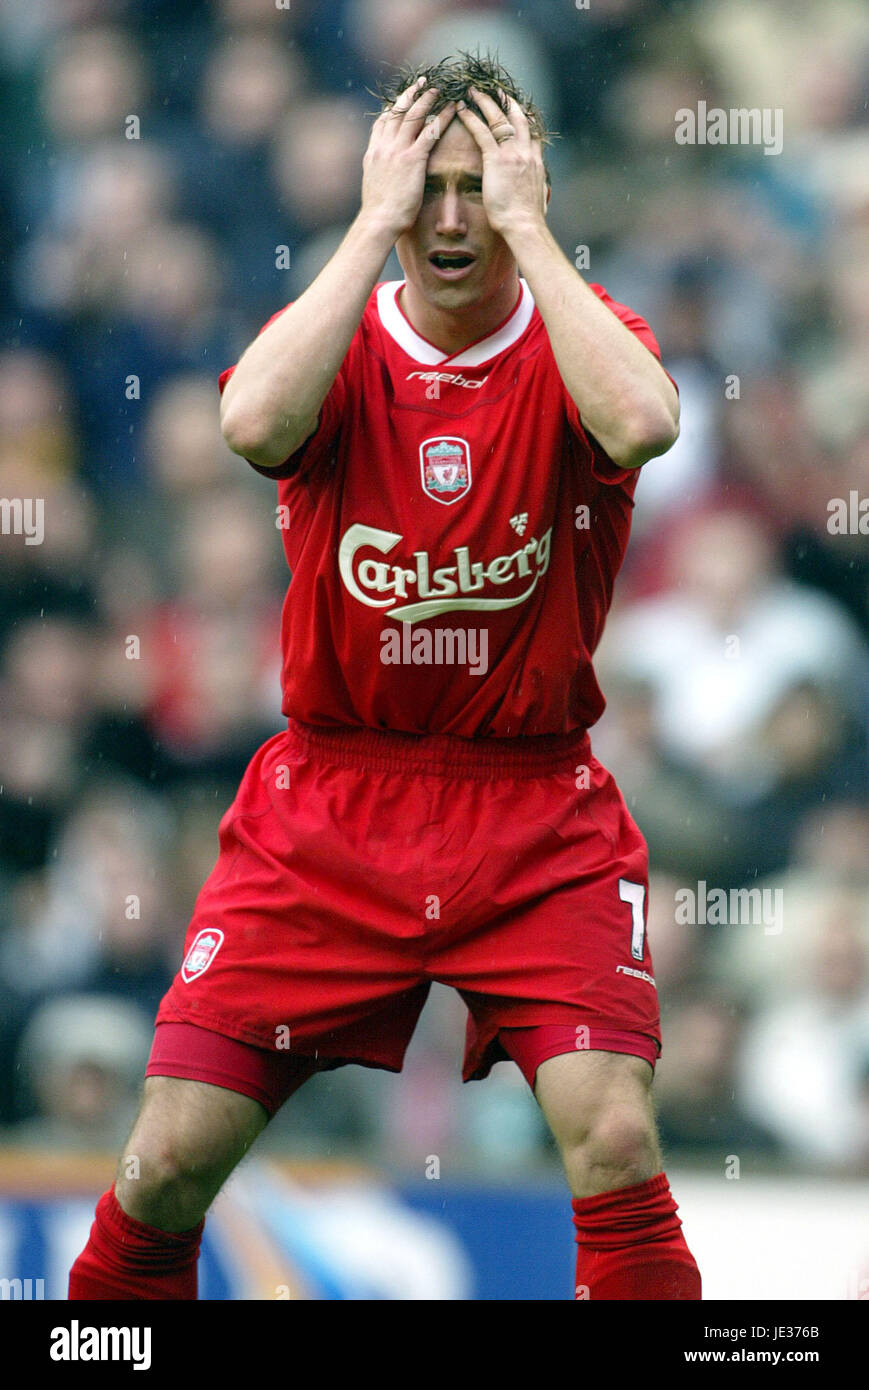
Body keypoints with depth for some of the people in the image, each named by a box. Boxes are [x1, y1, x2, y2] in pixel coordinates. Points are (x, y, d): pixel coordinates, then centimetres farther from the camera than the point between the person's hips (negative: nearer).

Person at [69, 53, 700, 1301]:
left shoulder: (577, 338, -1)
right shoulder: (337, 339, 0)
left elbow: (641, 425, -27)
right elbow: (255, 423, -25)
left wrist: (525, 227, -19)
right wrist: (377, 226, -19)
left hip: (539, 823, -1)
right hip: (329, 811, 1)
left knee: (616, 1148, -19)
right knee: (167, 1168, -6)